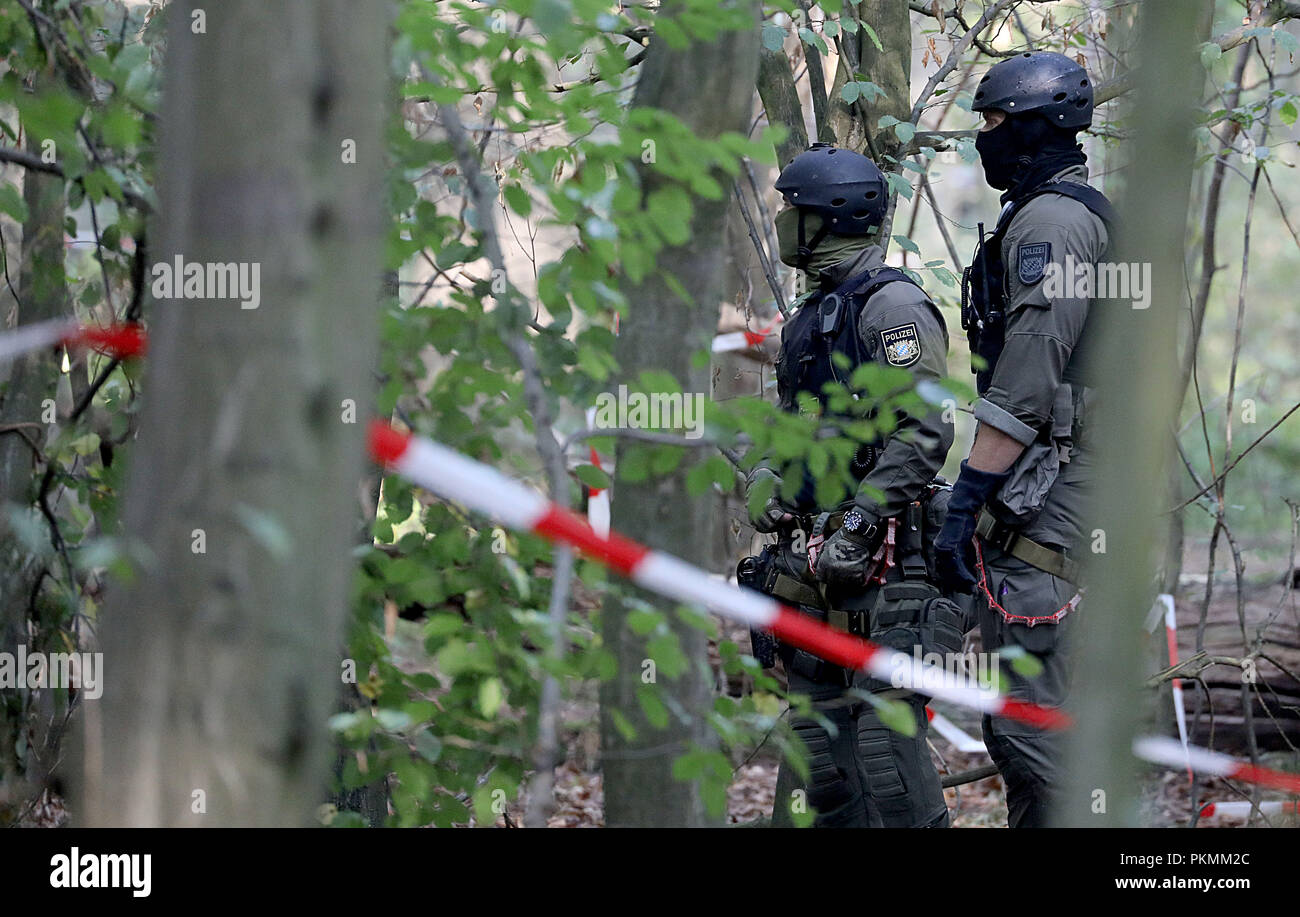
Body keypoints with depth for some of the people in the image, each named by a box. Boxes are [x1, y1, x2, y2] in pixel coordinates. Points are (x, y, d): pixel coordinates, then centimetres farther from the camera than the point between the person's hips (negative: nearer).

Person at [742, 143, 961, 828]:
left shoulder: (892, 305, -9)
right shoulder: (812, 315, 20)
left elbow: (923, 431, -18)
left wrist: (855, 527, -22)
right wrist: (770, 482, 8)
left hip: (881, 555, -9)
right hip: (814, 557, 9)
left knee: (883, 730, -13)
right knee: (813, 713, 10)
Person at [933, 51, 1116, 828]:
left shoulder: (1050, 220, -12)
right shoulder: (1092, 216, 21)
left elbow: (1027, 378, -20)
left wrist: (966, 500, -21)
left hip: (1037, 500, -11)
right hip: (1071, 488, 11)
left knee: (1028, 715, -11)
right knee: (1044, 710, 14)